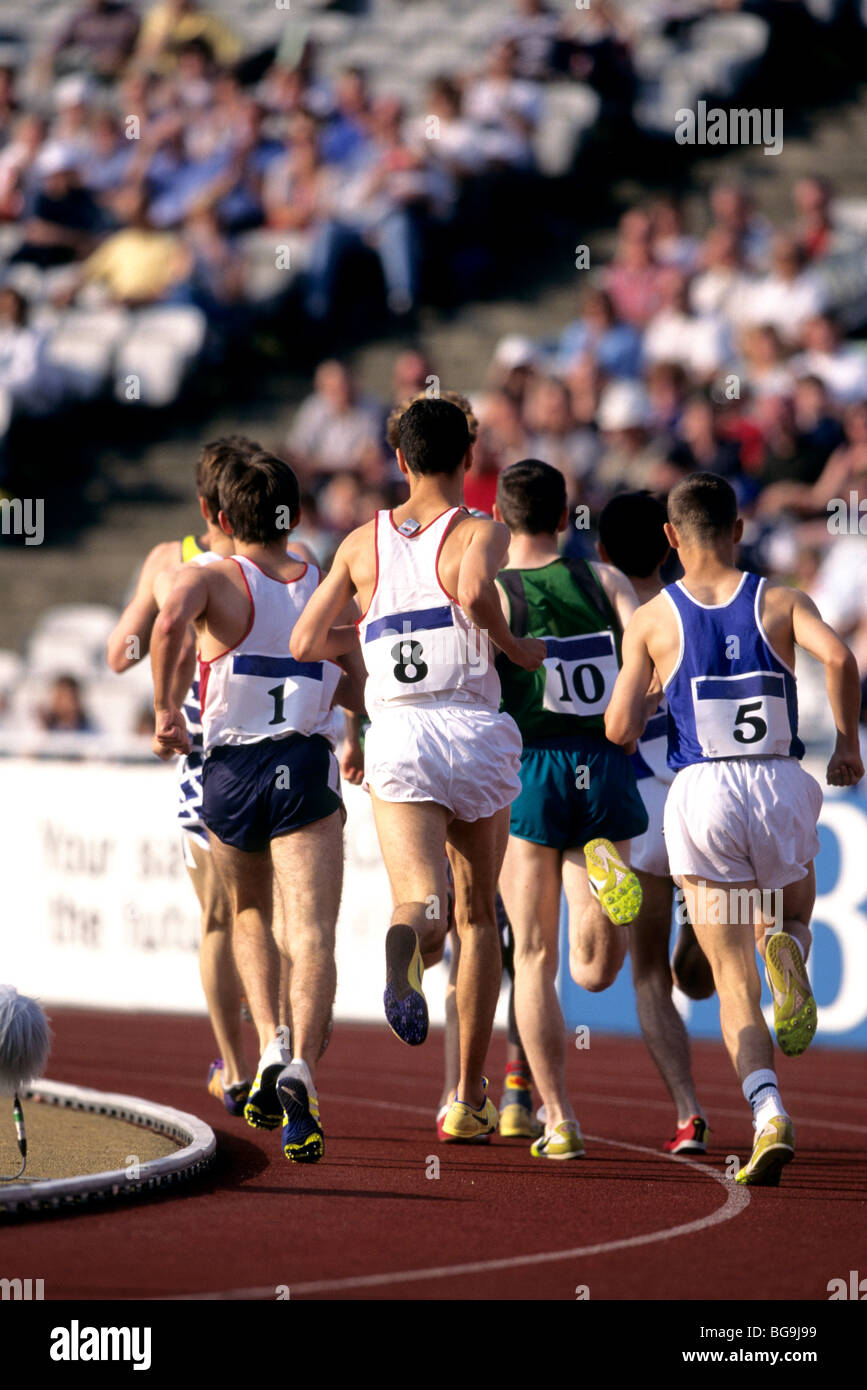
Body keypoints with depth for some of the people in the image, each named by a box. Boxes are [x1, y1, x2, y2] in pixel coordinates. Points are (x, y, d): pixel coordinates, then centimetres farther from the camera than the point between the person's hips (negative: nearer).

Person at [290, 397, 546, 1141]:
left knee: (424, 902, -13)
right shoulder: (481, 532, 1)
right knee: (478, 918, 16)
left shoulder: (363, 542, 12)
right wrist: (516, 646, -6)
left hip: (398, 740, 1)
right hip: (475, 734, -1)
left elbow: (305, 643, 14)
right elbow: (475, 589, -23)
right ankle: (471, 1097, 20)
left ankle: (408, 943, -54)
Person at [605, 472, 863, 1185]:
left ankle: (770, 1114, -17)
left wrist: (648, 710, 20)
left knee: (733, 979, 4)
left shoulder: (652, 620, 3)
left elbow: (620, 728, -3)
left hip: (701, 792, -1)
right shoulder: (781, 602, 5)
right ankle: (786, 943, -11)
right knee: (791, 915, 28)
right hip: (782, 784, 1)